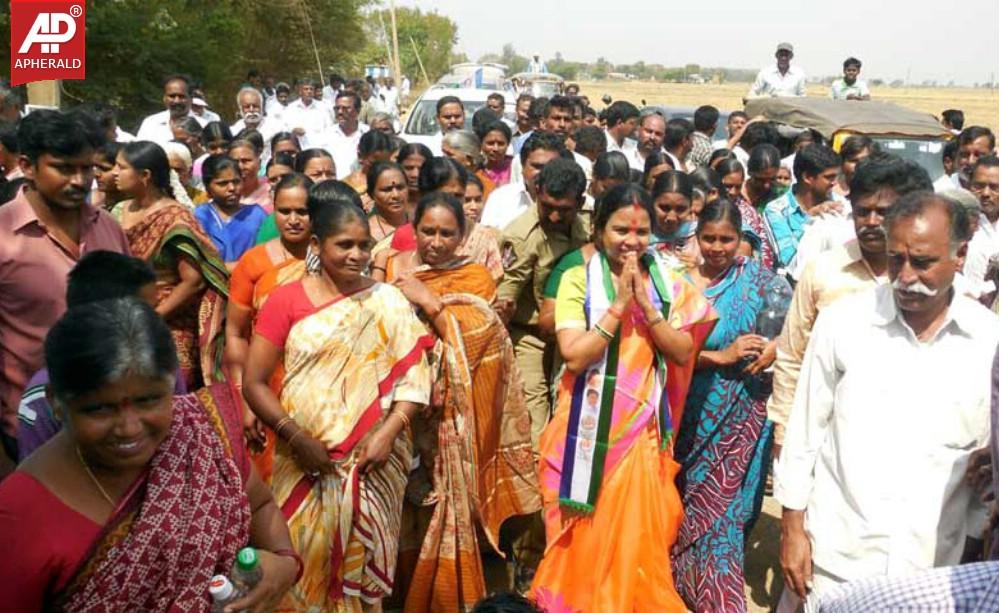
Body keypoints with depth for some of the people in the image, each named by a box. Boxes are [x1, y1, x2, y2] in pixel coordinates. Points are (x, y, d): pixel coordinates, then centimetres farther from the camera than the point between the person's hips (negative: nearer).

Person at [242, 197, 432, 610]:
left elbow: (413, 375, -2)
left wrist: (387, 432, -16)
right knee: (304, 560, 8)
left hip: (373, 463, 0)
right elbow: (254, 382, -3)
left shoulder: (389, 302, 2)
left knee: (362, 561, 10)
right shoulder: (286, 300, -1)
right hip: (303, 462, 0)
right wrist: (296, 437, -13)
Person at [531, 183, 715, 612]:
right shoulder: (578, 279, -5)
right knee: (587, 537, 8)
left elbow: (684, 352, -3)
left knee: (637, 537, 7)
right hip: (589, 428, -2)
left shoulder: (668, 283, 5)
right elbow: (574, 354, -15)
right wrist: (619, 304, -18)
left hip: (642, 428, 2)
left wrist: (646, 305, -14)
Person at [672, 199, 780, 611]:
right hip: (693, 411, 1)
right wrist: (722, 356, -18)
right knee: (691, 499, 13)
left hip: (741, 412, -1)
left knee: (725, 502, 5)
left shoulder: (759, 278, -1)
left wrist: (775, 347, -19)